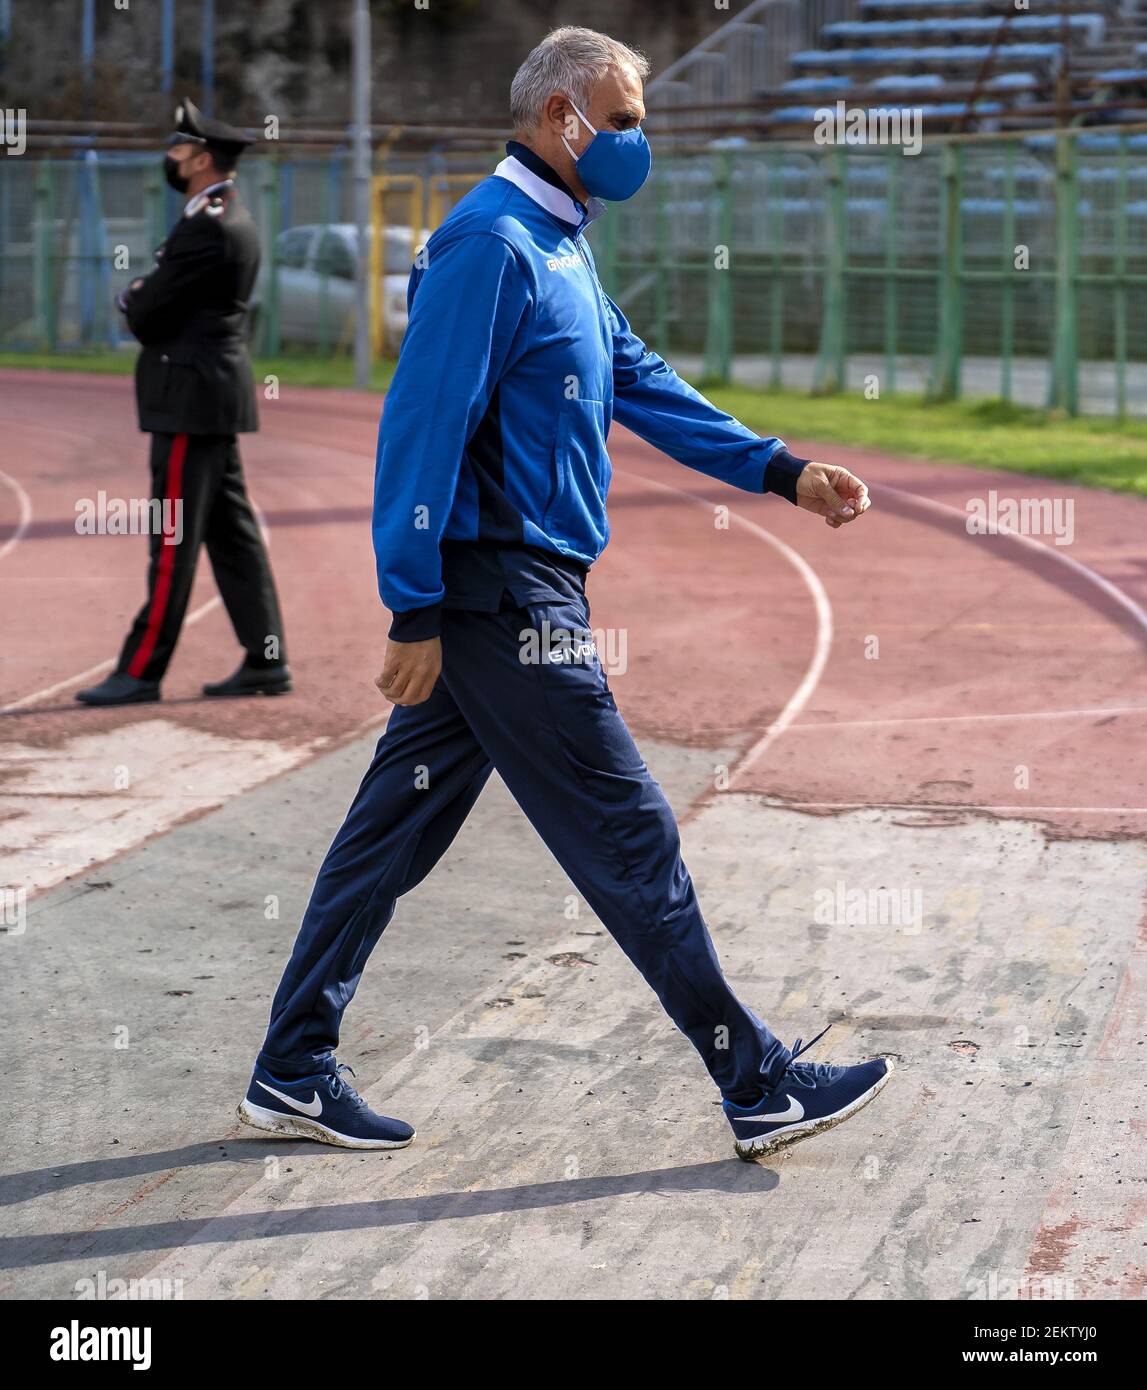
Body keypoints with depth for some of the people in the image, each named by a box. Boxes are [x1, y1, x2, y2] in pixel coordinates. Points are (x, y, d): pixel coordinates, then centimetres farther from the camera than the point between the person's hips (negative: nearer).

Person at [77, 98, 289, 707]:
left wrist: (132, 299, 4)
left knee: (173, 538, -6)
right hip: (212, 390, 10)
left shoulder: (208, 227, -17)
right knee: (232, 532, 11)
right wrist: (144, 301, 2)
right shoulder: (230, 218, 16)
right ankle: (266, 660, 13)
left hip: (191, 398, -10)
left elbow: (145, 314, -16)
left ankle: (141, 671, -3)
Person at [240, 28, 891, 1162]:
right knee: (627, 836, -3)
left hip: (508, 598, 10)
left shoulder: (558, 243, 17)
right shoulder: (492, 242, -15)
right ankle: (760, 1088, 5)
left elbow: (641, 383, 20)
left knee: (396, 828, 12)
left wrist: (780, 472, 14)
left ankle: (292, 1075, 20)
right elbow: (424, 423, -20)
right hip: (500, 596, -10)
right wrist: (417, 611, -22)